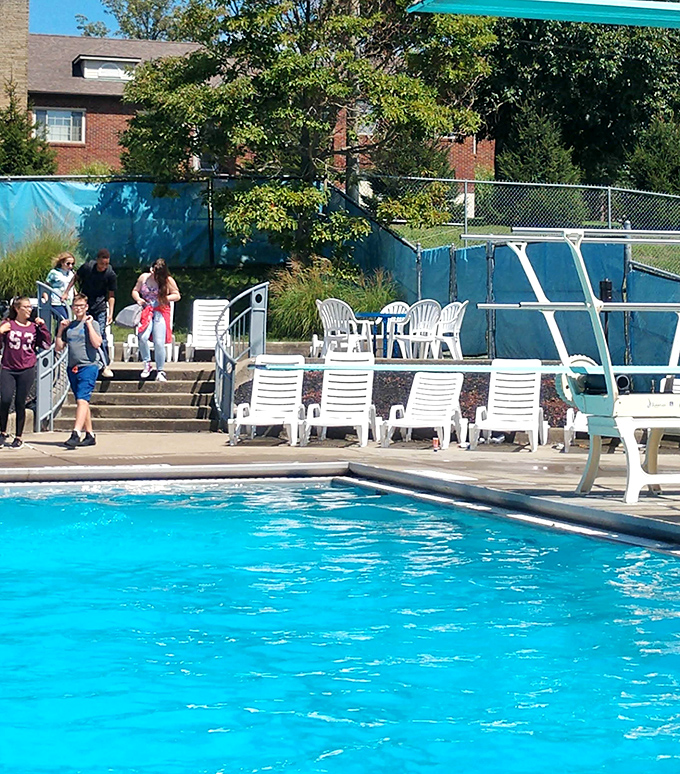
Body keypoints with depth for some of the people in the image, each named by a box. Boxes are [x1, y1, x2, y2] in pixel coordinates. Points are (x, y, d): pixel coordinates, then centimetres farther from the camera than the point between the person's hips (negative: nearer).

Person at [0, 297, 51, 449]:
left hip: (27, 370, 1)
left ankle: (19, 436, 14)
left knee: (20, 403, 2)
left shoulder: (34, 327, 8)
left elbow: (47, 343, 3)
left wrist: (42, 326, -3)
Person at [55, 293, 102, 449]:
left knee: (82, 400, -18)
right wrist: (60, 330, 6)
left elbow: (97, 343, -15)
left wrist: (89, 324, -12)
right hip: (72, 367, 7)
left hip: (88, 367, -7)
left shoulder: (92, 323, 0)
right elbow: (58, 347, 16)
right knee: (82, 402, 11)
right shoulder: (69, 326, 15)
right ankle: (89, 435, 18)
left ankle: (75, 434, -28)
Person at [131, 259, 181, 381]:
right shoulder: (143, 277, 7)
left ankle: (160, 371, 0)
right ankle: (147, 364, -5)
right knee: (143, 337, -23)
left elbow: (177, 296, 5)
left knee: (159, 342, -12)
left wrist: (165, 298, -11)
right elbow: (135, 291, 17)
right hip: (146, 311, 2)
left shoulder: (168, 281, 0)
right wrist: (138, 299, -5)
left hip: (161, 312, -2)